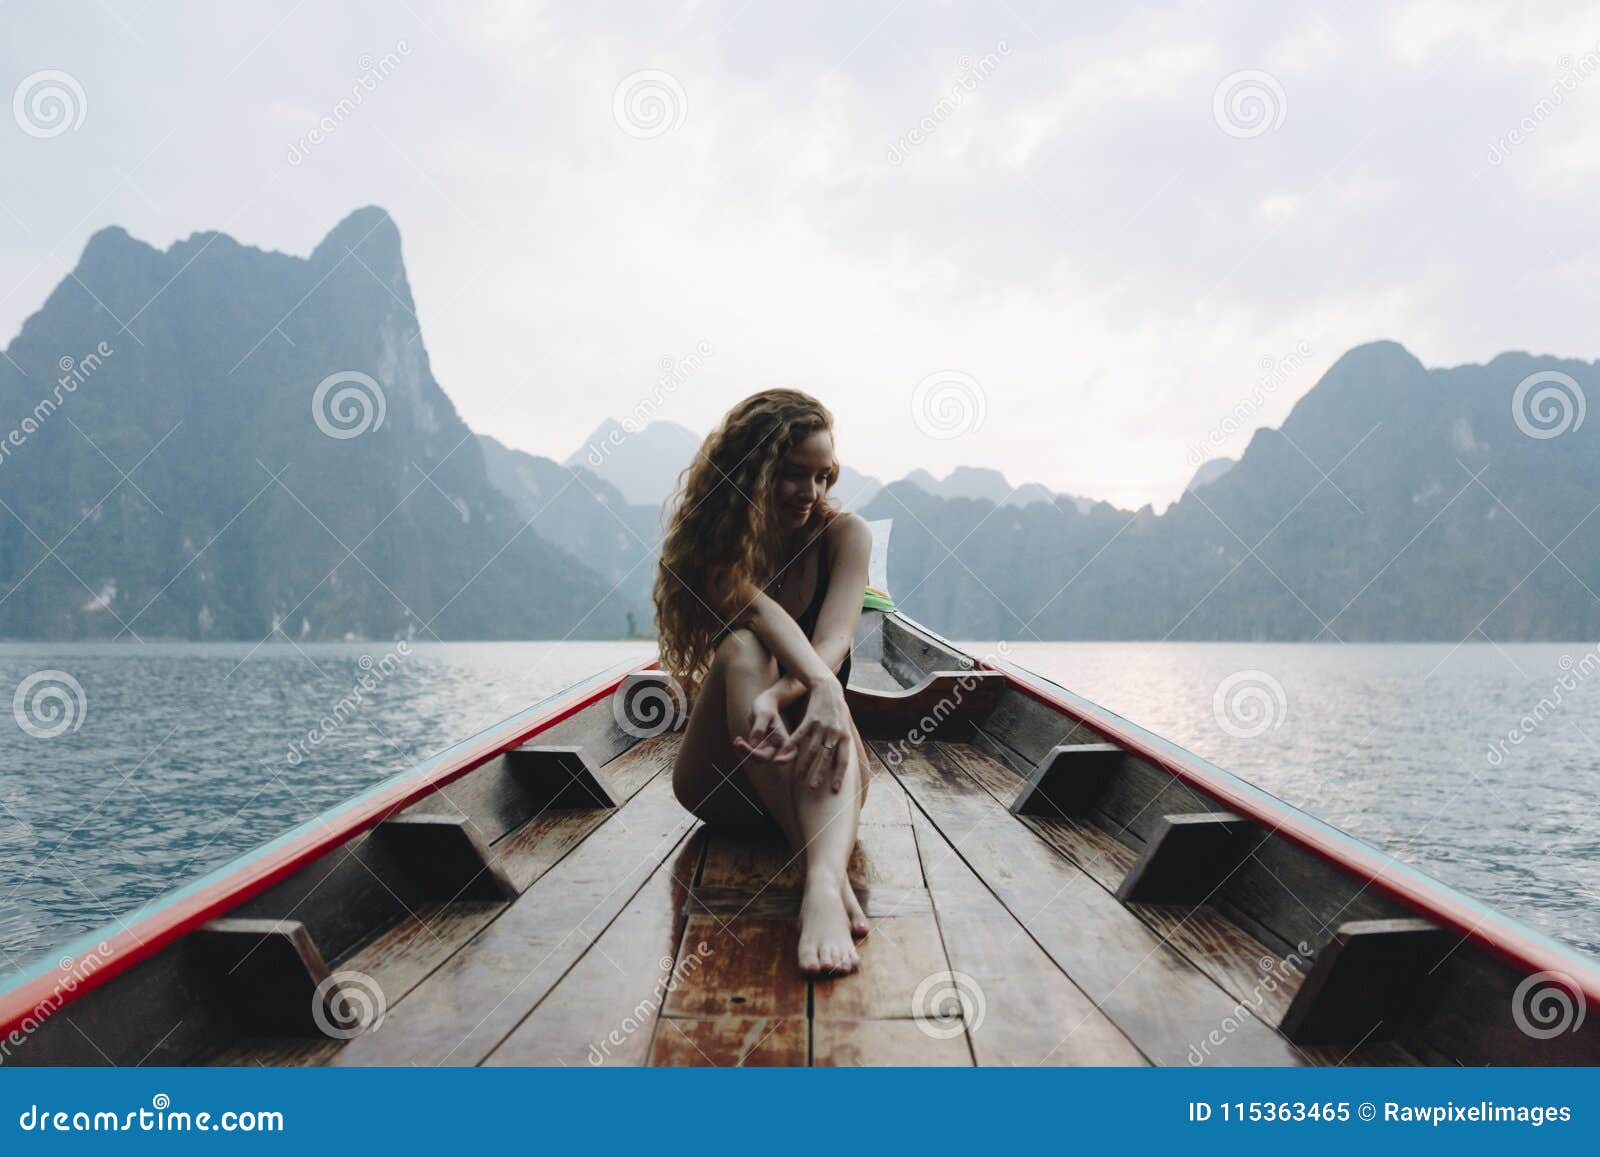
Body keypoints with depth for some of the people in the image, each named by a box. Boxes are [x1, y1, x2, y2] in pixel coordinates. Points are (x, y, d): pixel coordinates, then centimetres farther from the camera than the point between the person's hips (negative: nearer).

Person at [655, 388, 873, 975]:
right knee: (741, 649, -30)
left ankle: (826, 879, -59)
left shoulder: (843, 534, 0)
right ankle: (825, 877, -51)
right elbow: (758, 611, -25)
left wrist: (780, 696, -39)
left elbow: (833, 641, -18)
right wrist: (820, 685, -45)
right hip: (723, 784, -1)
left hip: (808, 771, 1)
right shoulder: (712, 539, -3)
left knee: (822, 700, -32)